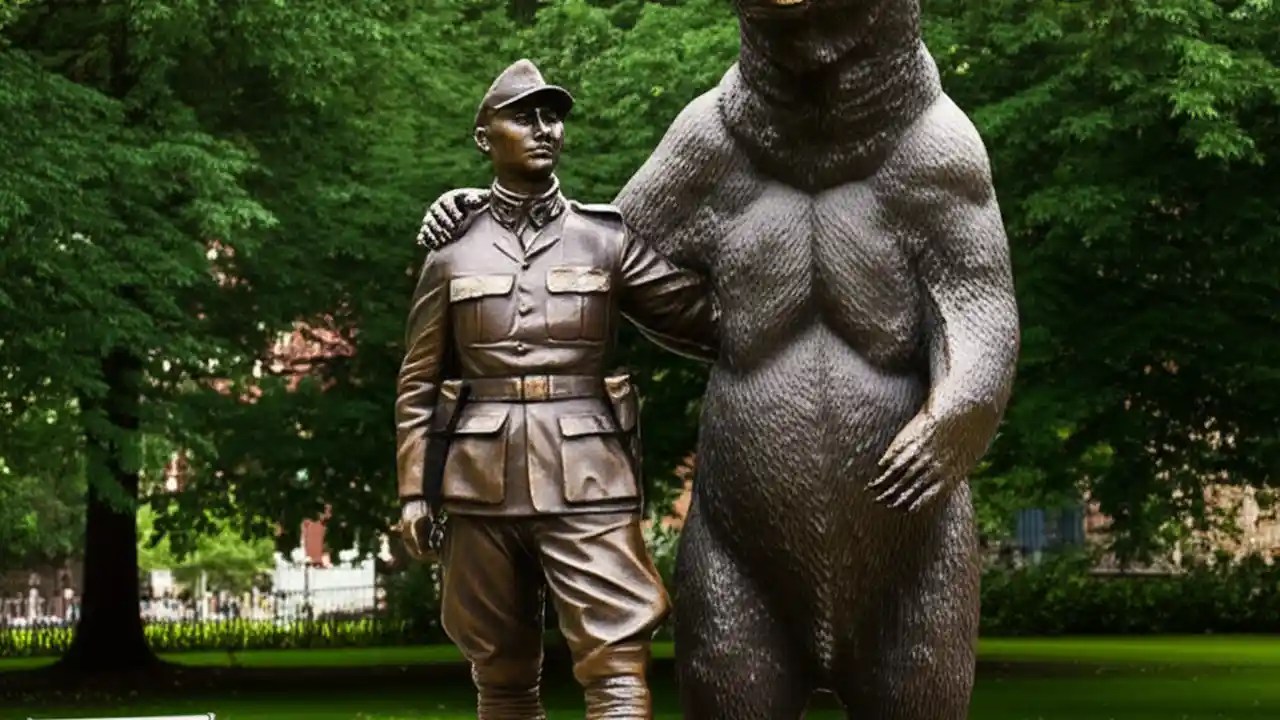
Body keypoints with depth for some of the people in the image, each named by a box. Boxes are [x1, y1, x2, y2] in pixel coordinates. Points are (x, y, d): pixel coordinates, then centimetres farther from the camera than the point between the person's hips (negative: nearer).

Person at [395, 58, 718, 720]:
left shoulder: (607, 240, 7)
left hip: (587, 478, -1)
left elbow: (706, 319, 2)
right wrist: (413, 490, 5)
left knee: (616, 664, -10)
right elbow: (418, 383, 11)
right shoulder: (453, 251, 9)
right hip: (485, 482, 1)